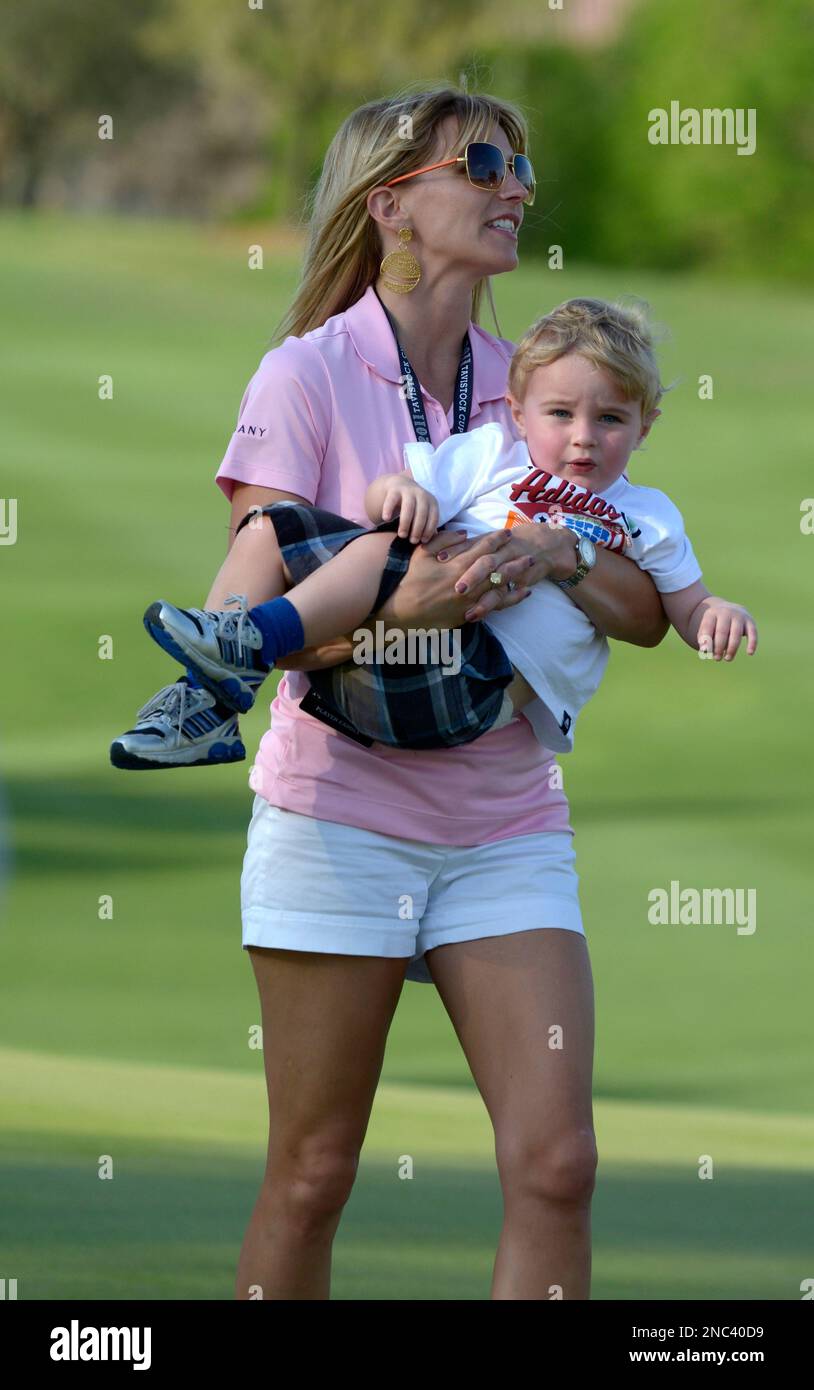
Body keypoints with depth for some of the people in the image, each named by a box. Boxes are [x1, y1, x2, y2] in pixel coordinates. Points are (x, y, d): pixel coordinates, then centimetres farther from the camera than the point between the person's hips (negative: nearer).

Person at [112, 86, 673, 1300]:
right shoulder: (308, 375, -4)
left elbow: (646, 614, 8)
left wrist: (558, 552, -13)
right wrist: (397, 609, -28)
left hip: (507, 824, 4)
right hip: (341, 819, -4)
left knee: (557, 1166, -9)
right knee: (311, 1180, 0)